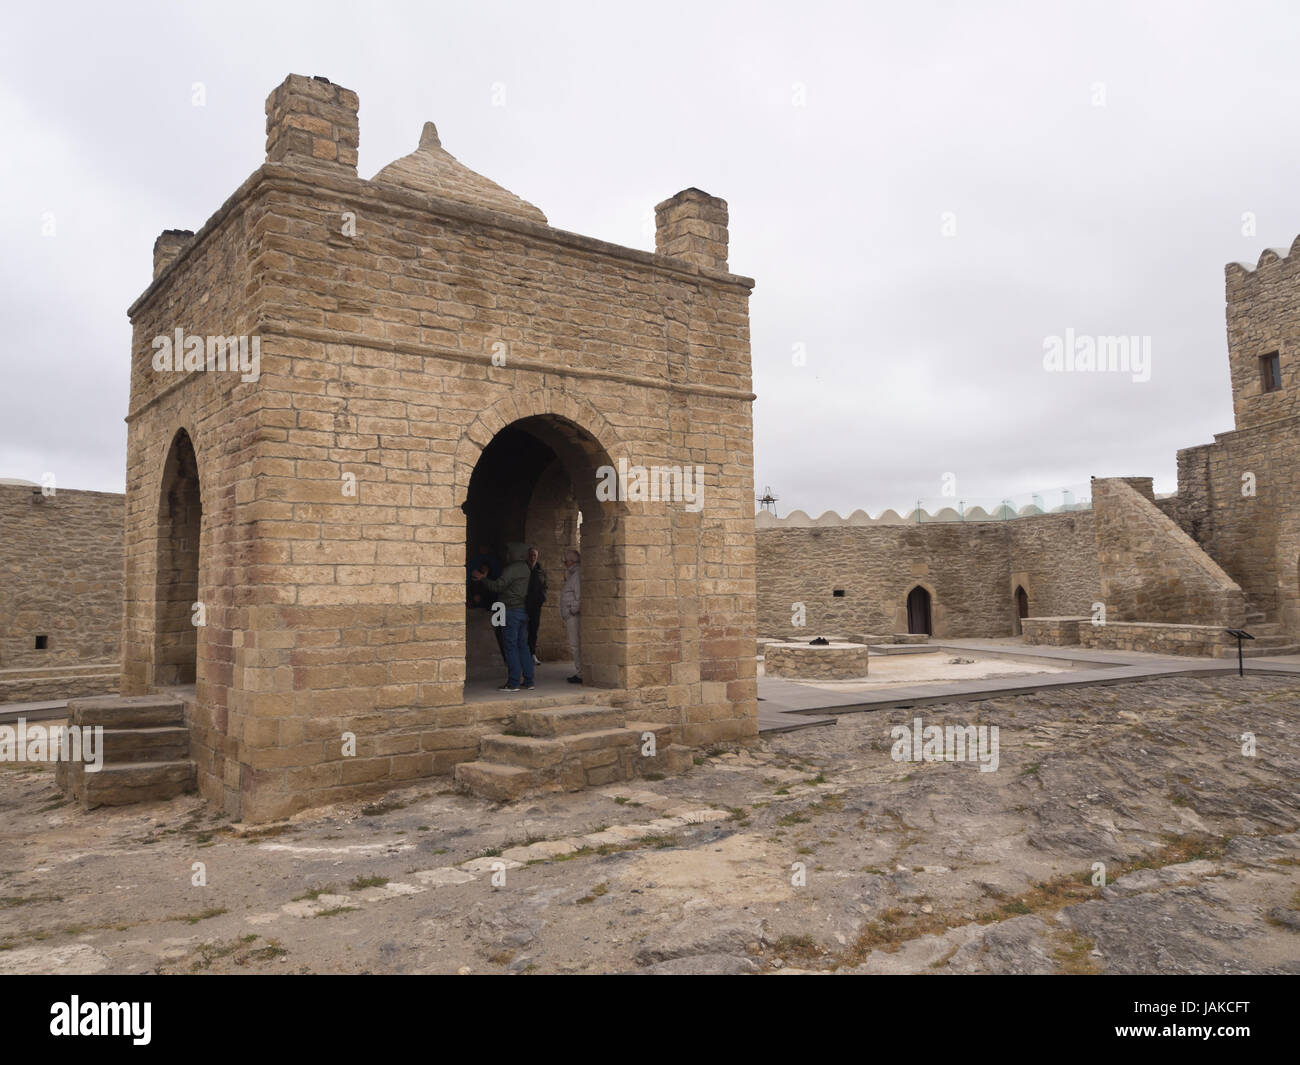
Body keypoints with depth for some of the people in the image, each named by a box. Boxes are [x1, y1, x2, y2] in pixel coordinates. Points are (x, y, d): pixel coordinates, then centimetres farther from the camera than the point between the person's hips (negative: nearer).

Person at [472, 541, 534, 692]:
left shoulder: (512, 569, -13)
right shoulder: (525, 568, 16)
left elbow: (498, 586, -18)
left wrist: (481, 578, -5)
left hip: (511, 610, -9)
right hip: (523, 610, 9)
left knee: (511, 646, -5)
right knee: (522, 645, 12)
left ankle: (513, 683, -5)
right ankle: (529, 680, 13)